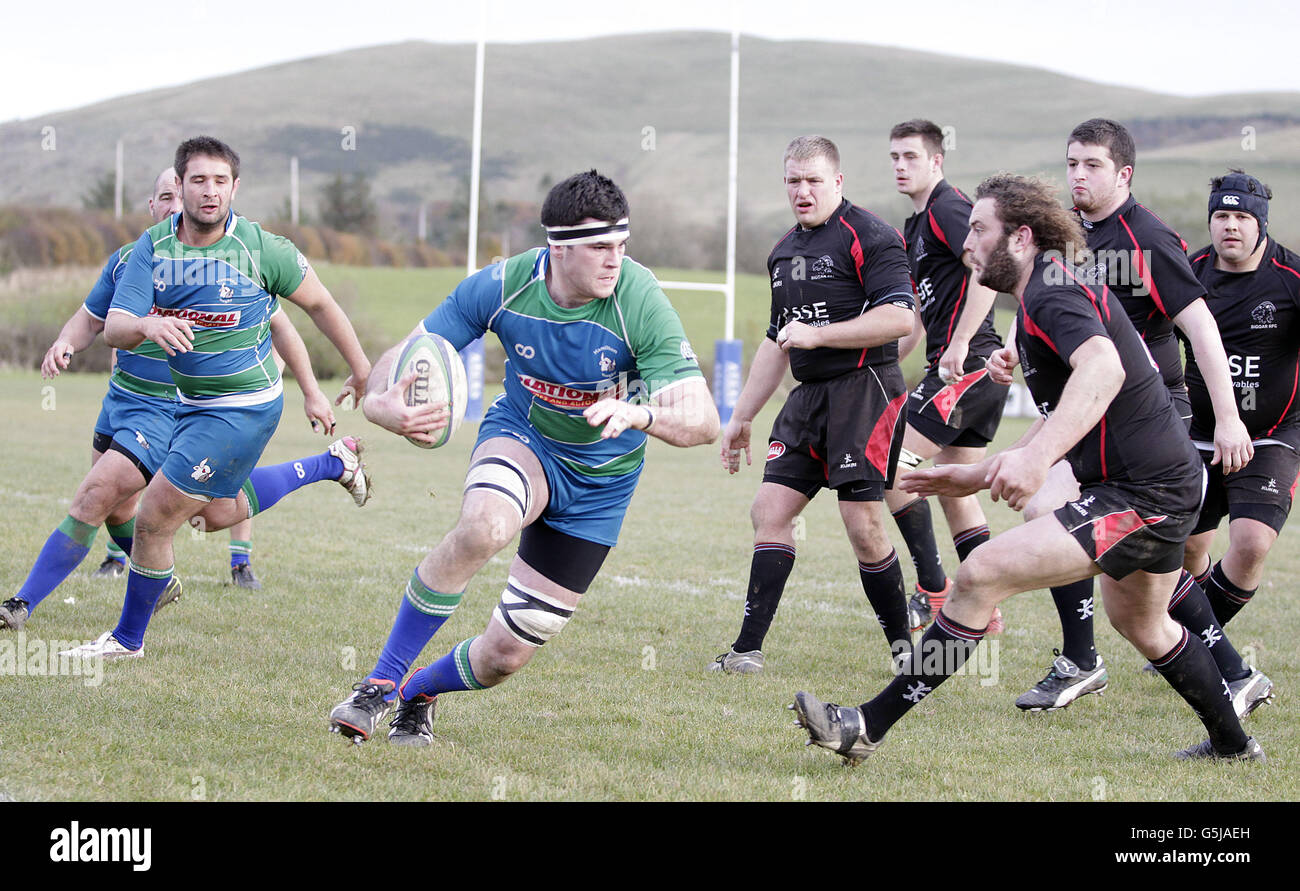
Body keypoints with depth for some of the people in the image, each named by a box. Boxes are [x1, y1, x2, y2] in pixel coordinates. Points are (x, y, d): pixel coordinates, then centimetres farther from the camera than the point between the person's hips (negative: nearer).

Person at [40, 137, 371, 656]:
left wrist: (362, 371, 6)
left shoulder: (262, 249, -18)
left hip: (243, 407, -7)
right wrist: (146, 325, -37)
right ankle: (334, 463, 43)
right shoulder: (153, 247, -8)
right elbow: (113, 329, -15)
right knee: (218, 511, 26)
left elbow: (318, 303, -2)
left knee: (154, 519, -7)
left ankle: (128, 637, 14)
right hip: (190, 399, 7)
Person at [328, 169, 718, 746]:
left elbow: (703, 420, -32)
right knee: (483, 527, -38)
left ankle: (418, 693, 35)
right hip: (521, 434, 0)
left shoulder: (640, 304, -28)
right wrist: (380, 403, -38)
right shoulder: (501, 287, -22)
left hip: (601, 476, 0)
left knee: (505, 656, -2)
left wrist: (639, 414, -54)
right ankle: (379, 684, -21)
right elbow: (406, 356, -14)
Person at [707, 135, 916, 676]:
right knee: (770, 509, 0)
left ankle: (904, 645, 6)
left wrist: (819, 334, -18)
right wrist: (741, 418, 26)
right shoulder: (784, 252, 18)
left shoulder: (868, 236, -8)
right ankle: (748, 650, 1)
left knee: (863, 525, -10)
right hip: (809, 397, 8)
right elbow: (777, 341, 27)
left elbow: (900, 317, -18)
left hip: (865, 391, -8)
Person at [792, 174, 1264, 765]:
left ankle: (869, 726, -17)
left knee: (981, 575, -18)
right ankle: (1232, 743, 50)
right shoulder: (1051, 292, 17)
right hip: (1165, 480, 11)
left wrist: (1036, 457, -50)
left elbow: (1104, 368, -38)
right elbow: (1064, 421, 26)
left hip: (1140, 494, -11)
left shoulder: (1052, 296, -16)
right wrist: (981, 475, 23)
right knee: (1140, 623, 33)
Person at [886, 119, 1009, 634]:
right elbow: (921, 316, 28)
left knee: (891, 463, -9)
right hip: (978, 371, 10)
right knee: (954, 488, 13)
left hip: (966, 365, -10)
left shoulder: (948, 207, -9)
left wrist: (959, 344, -26)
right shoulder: (914, 228, 21)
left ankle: (933, 590, -6)